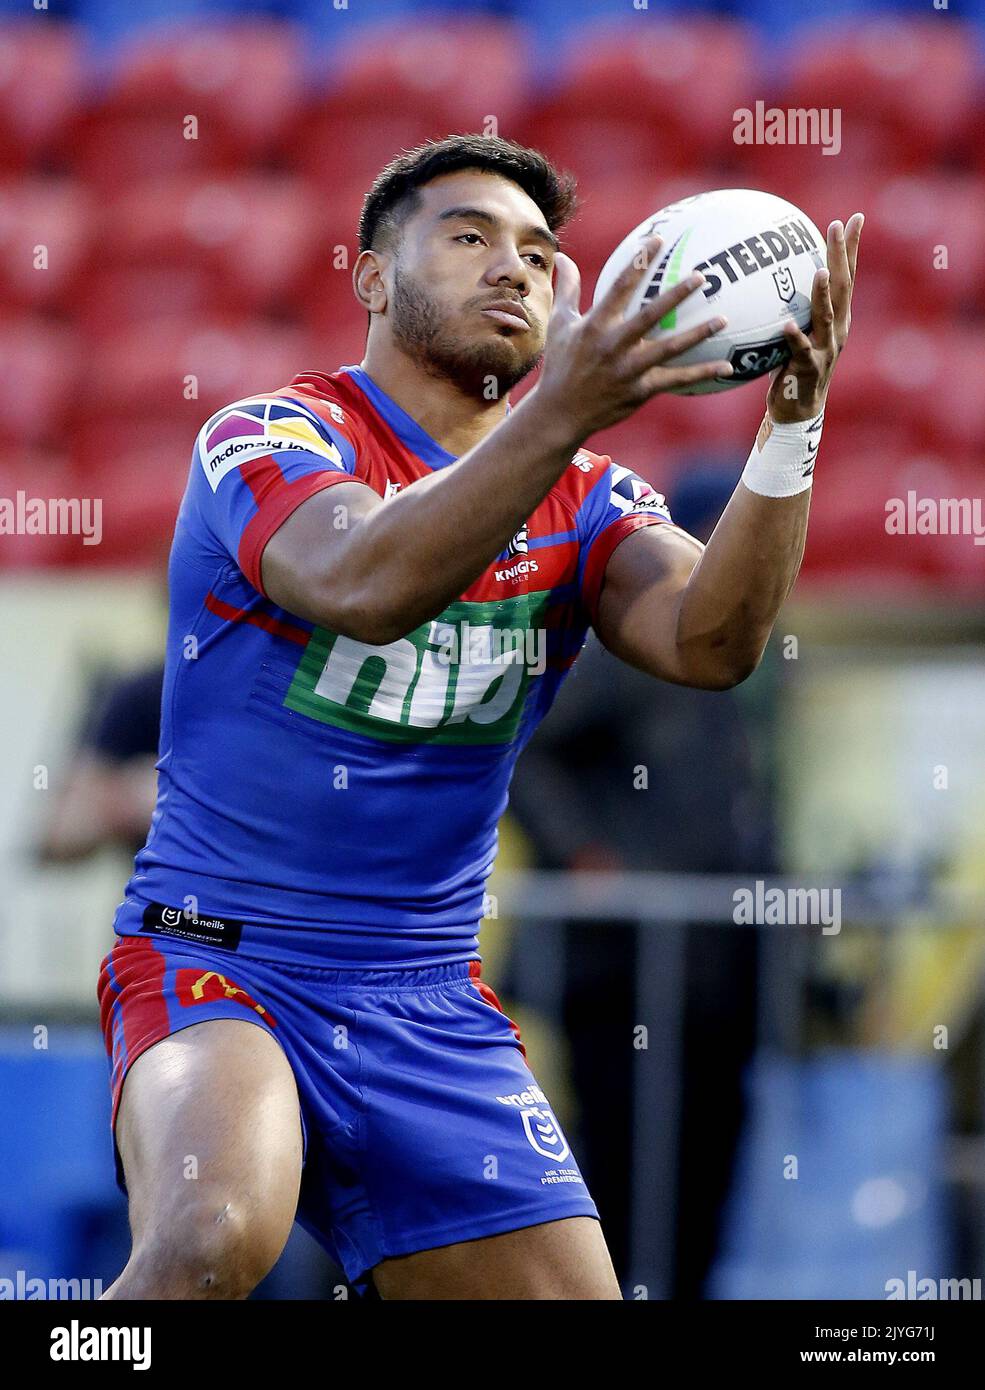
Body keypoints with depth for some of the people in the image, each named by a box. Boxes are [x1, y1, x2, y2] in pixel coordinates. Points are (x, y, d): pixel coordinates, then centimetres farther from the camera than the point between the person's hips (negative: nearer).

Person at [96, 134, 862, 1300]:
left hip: (430, 1010, 6)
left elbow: (708, 642, -13)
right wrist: (563, 413, -42)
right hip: (216, 965, -6)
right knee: (213, 1238, -35)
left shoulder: (583, 501, 9)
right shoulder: (264, 440, -6)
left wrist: (792, 425, -28)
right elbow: (364, 584, -29)